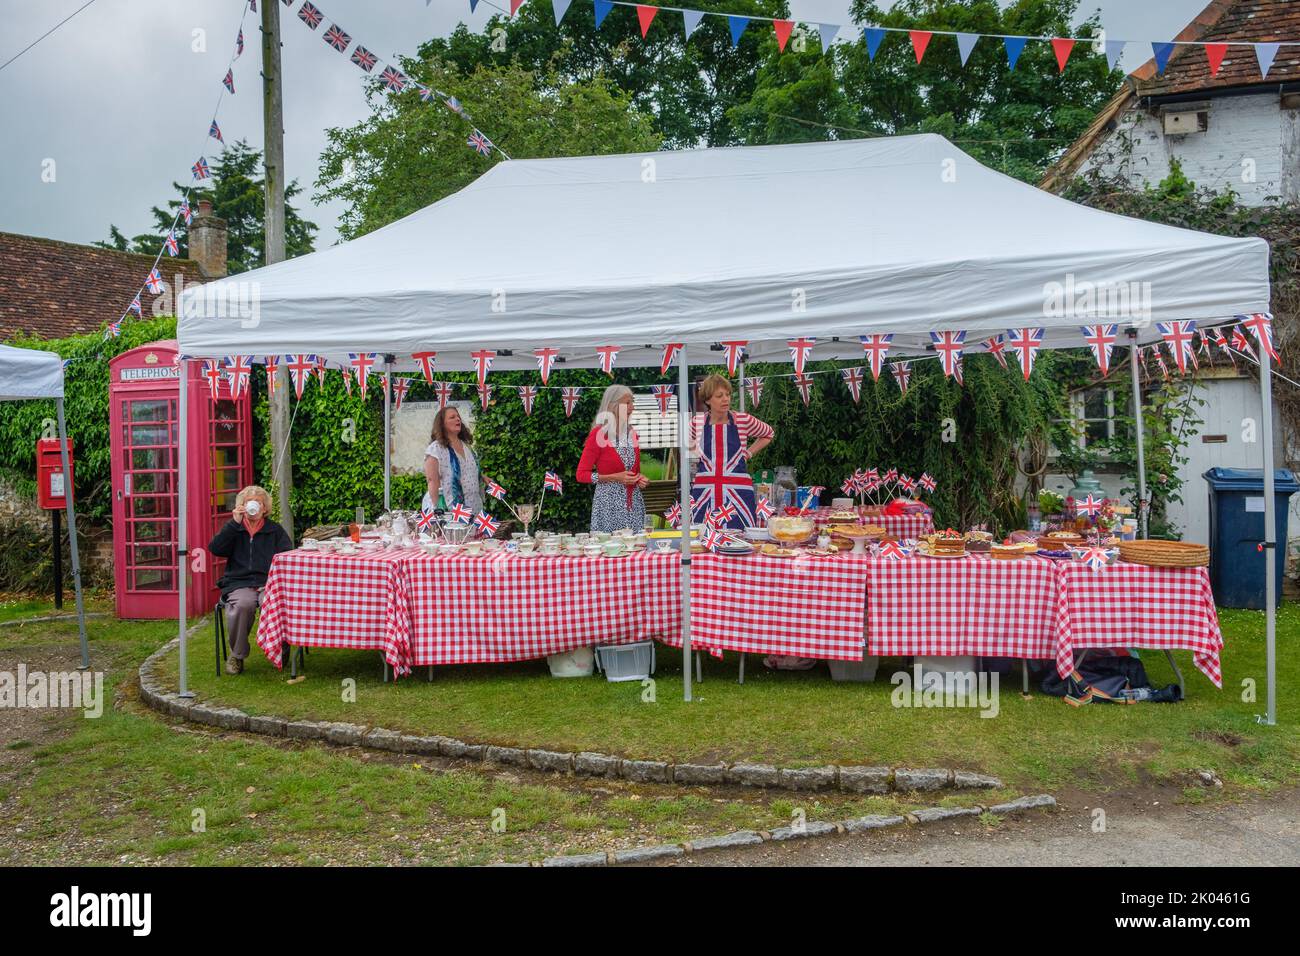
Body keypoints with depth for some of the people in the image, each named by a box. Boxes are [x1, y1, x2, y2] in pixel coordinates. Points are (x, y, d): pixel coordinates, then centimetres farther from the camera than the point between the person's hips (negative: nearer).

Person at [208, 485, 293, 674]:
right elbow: (215, 549, 1)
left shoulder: (275, 530, 17)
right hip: (239, 584, 0)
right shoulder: (233, 529, 19)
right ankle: (236, 655, -14)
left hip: (268, 583, 0)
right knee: (243, 604, -34)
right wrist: (235, 522, -5)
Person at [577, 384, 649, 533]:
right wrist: (614, 477, -16)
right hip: (609, 502, -5)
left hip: (634, 502, 5)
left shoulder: (631, 433, 9)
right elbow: (581, 474, -8)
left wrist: (640, 479, 1)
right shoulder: (598, 434, -8)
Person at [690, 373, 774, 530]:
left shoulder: (743, 420, 0)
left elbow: (768, 434, 19)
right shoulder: (697, 421, 4)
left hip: (738, 490, -1)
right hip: (704, 490, 1)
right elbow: (689, 445, 27)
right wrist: (694, 452, 9)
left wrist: (748, 453, 10)